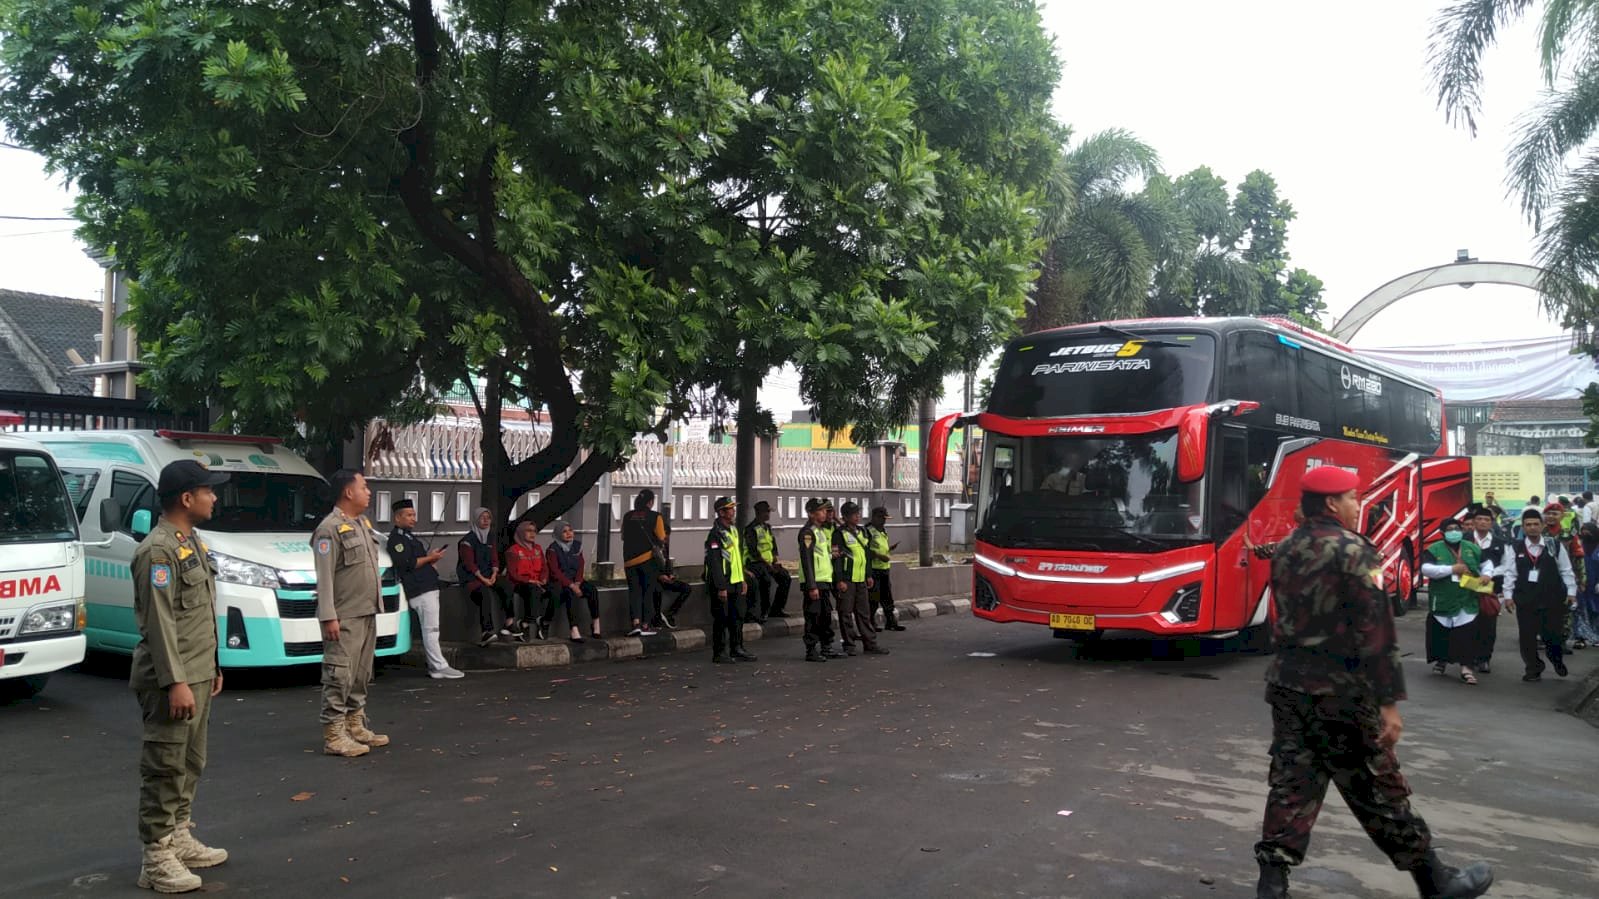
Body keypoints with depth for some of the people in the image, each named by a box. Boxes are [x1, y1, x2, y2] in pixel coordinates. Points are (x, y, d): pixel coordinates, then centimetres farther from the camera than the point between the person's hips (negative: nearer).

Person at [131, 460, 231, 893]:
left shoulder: (192, 541, 14)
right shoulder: (158, 549, -16)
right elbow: (159, 622, -20)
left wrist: (211, 666, 20)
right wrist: (174, 682, -23)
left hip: (198, 676, 9)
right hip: (173, 680, -9)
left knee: (190, 764, 16)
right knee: (165, 767, -4)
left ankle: (180, 839, 26)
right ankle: (157, 857, 3)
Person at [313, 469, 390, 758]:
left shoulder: (363, 524, 15)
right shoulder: (330, 529, -13)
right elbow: (324, 578, -17)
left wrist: (377, 601, 18)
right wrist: (329, 616, -21)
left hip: (367, 614, 9)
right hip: (344, 618, -9)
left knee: (361, 675, 15)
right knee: (340, 676, -8)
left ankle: (355, 726, 24)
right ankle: (334, 735, -4)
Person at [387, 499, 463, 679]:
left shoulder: (409, 536, 24)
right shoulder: (396, 539, -8)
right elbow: (407, 564, -18)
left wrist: (431, 558, 10)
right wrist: (430, 558, -11)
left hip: (428, 587, 10)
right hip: (421, 590, -10)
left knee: (429, 630, 11)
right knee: (431, 629, -11)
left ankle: (433, 665, 15)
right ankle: (439, 667, -12)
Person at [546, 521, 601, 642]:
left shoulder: (577, 545, 10)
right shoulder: (553, 549, -8)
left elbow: (581, 566, 8)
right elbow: (555, 571, -14)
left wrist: (577, 583, -9)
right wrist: (571, 585, -22)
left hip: (575, 580, 5)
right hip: (559, 582, -5)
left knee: (593, 590, -21)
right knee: (570, 594, -35)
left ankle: (595, 624, -15)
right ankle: (574, 631, -41)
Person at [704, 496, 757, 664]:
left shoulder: (733, 529, 13)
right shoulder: (716, 533, -16)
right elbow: (714, 563, -20)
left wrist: (742, 580, 18)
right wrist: (721, 587, -22)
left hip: (735, 582, 9)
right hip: (722, 584, -9)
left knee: (737, 618, 14)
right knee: (721, 620, -1)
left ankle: (737, 650, 24)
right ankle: (719, 653, 8)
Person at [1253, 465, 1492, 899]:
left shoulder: (1285, 551, 9)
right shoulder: (1353, 551, -13)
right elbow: (1375, 631, -18)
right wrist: (1389, 702, -17)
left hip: (1287, 682, 6)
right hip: (1340, 690, -6)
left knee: (1291, 783, 8)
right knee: (1376, 788, 6)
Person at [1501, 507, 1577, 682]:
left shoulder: (1555, 546, 0)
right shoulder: (1515, 548, -1)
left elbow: (1566, 571, 5)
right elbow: (1510, 573, 0)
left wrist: (1571, 592, 2)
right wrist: (1508, 596, -4)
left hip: (1552, 598, 0)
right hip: (1525, 600, 0)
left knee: (1553, 634, 3)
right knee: (1527, 635, 4)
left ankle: (1556, 659, 35)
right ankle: (1533, 669, 18)